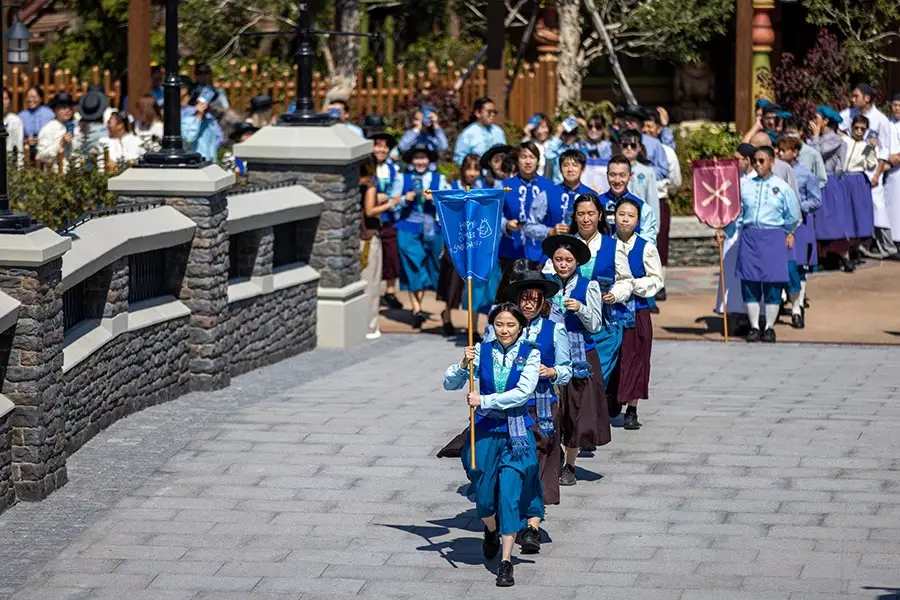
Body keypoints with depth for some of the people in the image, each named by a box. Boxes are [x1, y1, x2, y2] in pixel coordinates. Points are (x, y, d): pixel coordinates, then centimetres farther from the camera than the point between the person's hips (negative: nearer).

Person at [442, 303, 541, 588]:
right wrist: (463, 365, -19)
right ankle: (491, 531, 44)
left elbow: (523, 392, -17)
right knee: (484, 494, 9)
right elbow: (450, 384, 0)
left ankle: (506, 562, -6)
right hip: (485, 430, 2)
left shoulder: (530, 355, -5)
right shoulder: (481, 351, 0)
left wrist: (484, 401, -19)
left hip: (517, 431, -2)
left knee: (510, 492, -10)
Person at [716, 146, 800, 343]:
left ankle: (770, 327, 8)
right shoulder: (745, 186, 6)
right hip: (749, 236, 2)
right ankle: (754, 327, 10)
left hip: (773, 237, -2)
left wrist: (788, 233, 15)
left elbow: (792, 217, 9)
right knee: (750, 284, 1)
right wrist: (722, 230, -4)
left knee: (772, 284, -2)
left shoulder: (782, 187, 1)